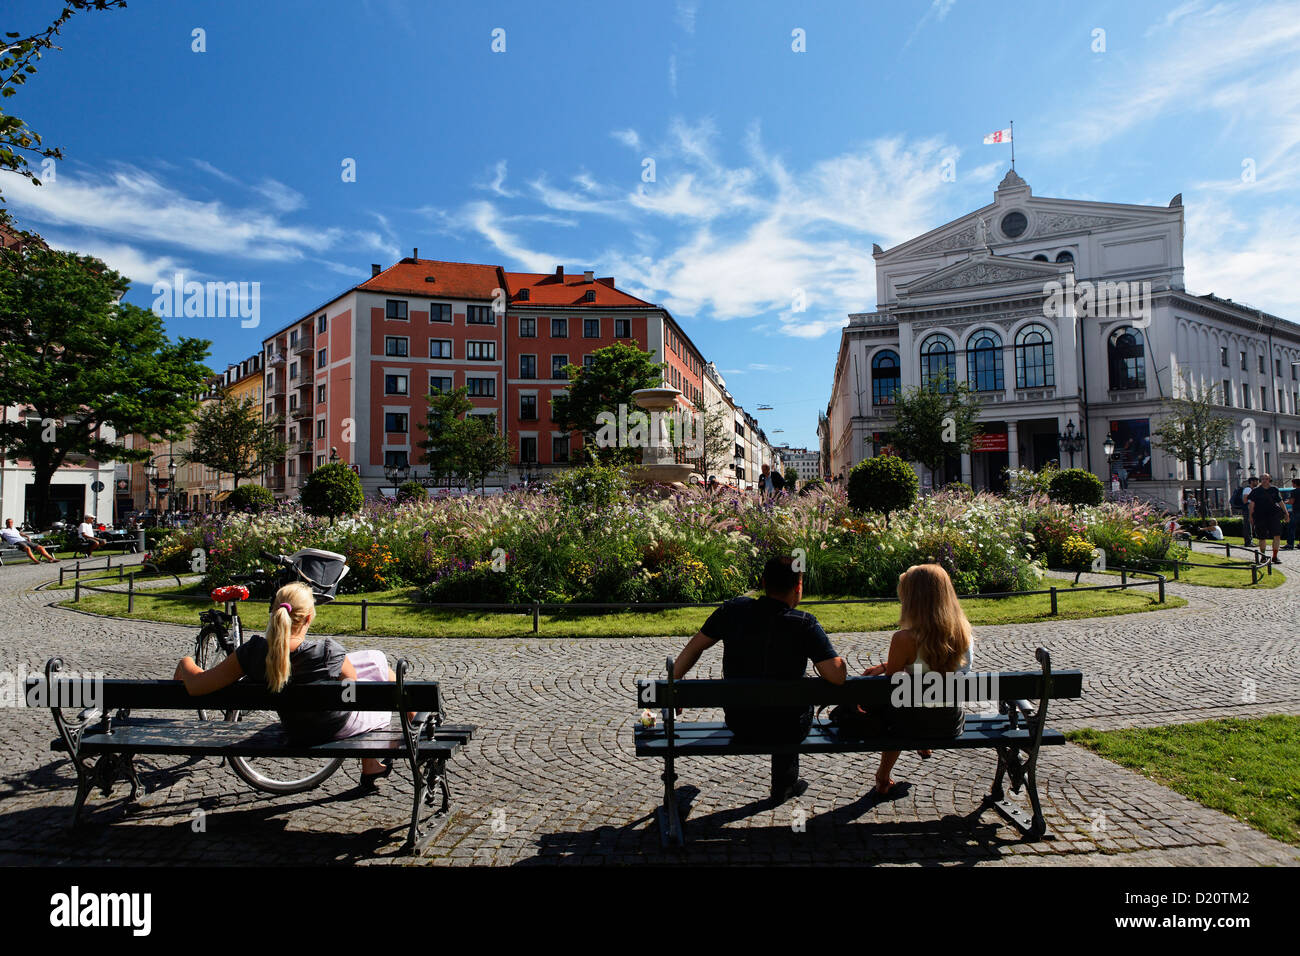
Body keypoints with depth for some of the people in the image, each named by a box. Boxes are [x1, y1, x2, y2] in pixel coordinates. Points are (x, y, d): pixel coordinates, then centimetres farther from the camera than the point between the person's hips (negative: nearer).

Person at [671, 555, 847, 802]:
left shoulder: (734, 609, -11)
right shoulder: (804, 625, -21)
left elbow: (693, 647, -4)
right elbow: (838, 676, -24)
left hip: (739, 725, 3)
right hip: (787, 730, -3)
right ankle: (784, 785, 47)